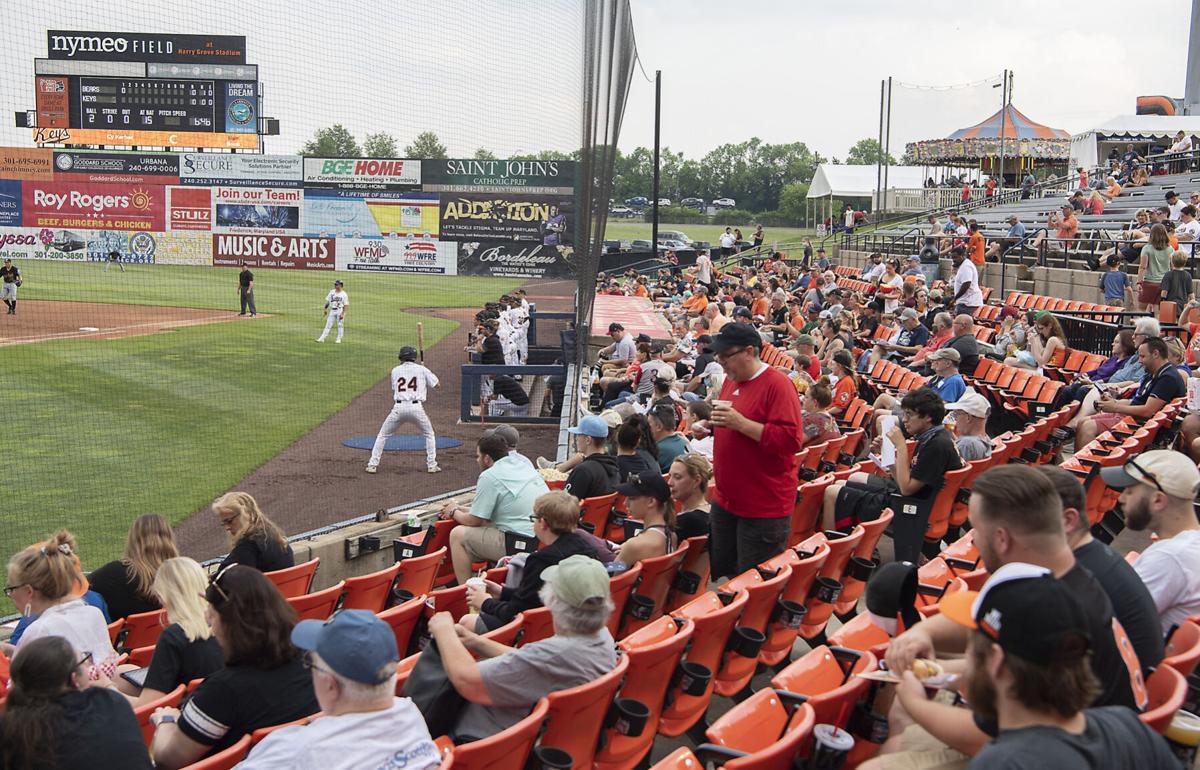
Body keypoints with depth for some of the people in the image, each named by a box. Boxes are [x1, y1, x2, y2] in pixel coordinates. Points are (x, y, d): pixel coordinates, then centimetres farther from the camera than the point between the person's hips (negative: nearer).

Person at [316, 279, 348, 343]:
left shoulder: (343, 294, -7)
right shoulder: (332, 292, 8)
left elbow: (345, 305, -10)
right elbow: (327, 301, 13)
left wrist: (342, 314, -17)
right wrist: (325, 309, 7)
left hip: (340, 311, -4)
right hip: (332, 310, 4)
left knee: (340, 325, 2)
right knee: (328, 325, 3)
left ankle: (339, 339, 13)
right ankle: (322, 338, 0)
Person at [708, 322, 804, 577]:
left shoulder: (777, 384, -14)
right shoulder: (732, 379, 11)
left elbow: (790, 440, -23)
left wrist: (740, 422, -26)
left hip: (764, 508, -8)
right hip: (726, 500, 8)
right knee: (721, 575, 16)